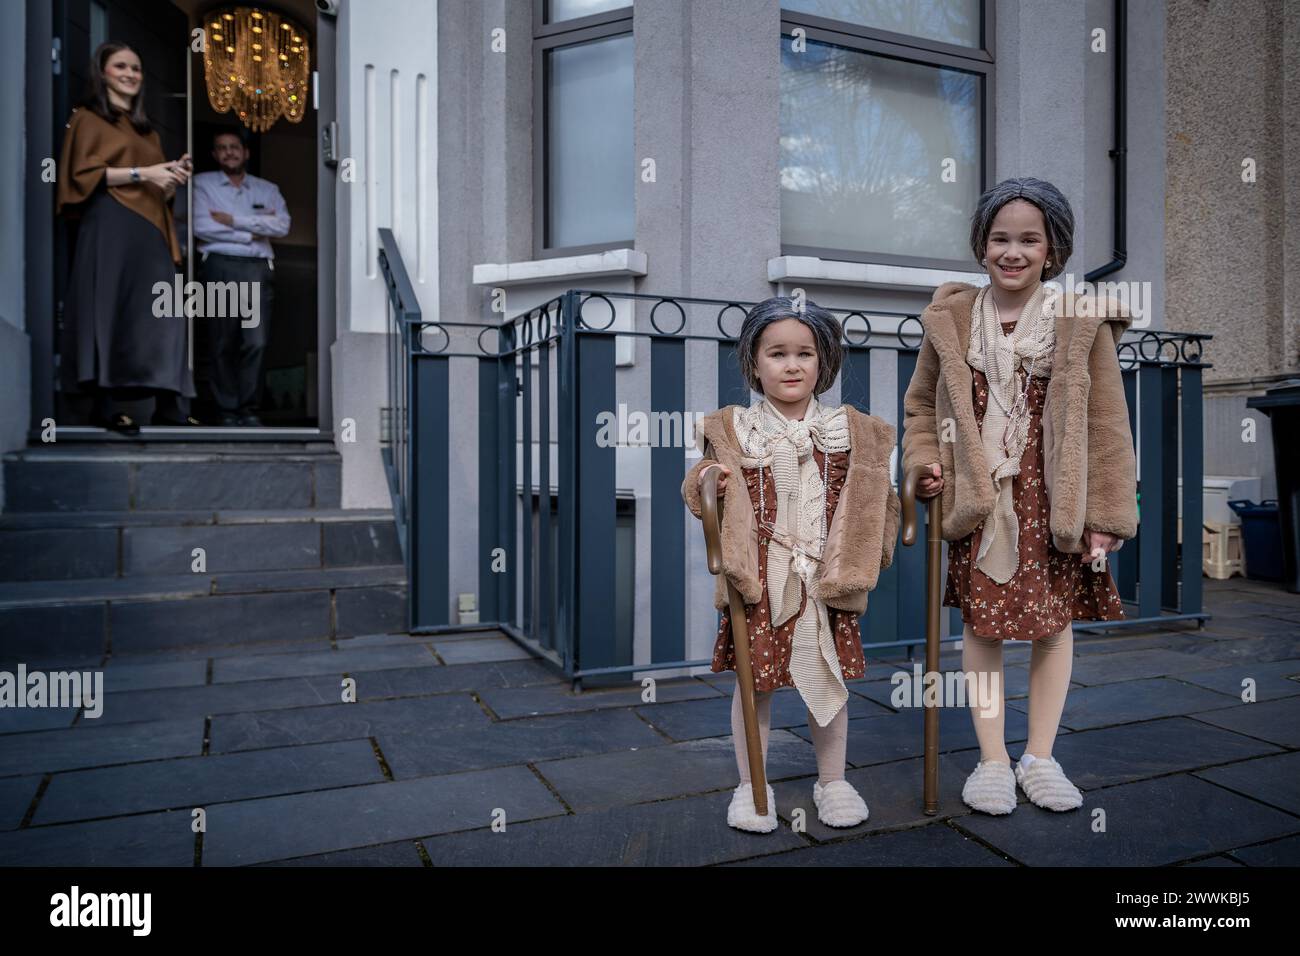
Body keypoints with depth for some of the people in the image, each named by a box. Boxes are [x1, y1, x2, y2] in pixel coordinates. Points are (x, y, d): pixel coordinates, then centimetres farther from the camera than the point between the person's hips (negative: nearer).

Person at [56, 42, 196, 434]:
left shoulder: (146, 129, 28)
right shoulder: (89, 117, 8)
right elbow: (83, 171, -6)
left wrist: (173, 175, 7)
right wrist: (141, 173, -13)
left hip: (150, 227, 6)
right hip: (110, 225, -6)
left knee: (163, 313, -5)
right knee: (108, 309, -10)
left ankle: (169, 403, -8)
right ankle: (105, 403, -10)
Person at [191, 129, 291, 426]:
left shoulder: (267, 189, 18)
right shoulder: (202, 184, 12)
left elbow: (282, 226, 1)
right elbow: (201, 227, -3)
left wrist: (233, 220, -3)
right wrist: (253, 232, -1)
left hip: (258, 268, 1)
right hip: (219, 266, -1)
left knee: (256, 342, -9)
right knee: (222, 343, -3)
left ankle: (249, 409, -2)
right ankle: (227, 410, 3)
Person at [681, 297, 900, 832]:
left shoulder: (852, 430, 6)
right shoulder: (731, 429, 1)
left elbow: (872, 498, 13)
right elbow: (706, 498, 4)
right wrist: (704, 480, -16)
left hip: (825, 580, 2)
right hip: (758, 579, -1)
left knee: (829, 681, 11)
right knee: (754, 683, 7)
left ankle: (832, 782, 31)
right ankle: (751, 787, 25)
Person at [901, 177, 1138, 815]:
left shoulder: (1084, 321, -2)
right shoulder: (950, 318, 2)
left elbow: (1105, 424, -1)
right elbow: (921, 404, 11)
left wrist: (1105, 513, -4)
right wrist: (925, 462, -6)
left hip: (1054, 501, 0)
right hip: (978, 499, 1)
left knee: (1055, 624, 9)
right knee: (981, 625, 6)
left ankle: (1039, 757, 27)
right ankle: (992, 759, 22)